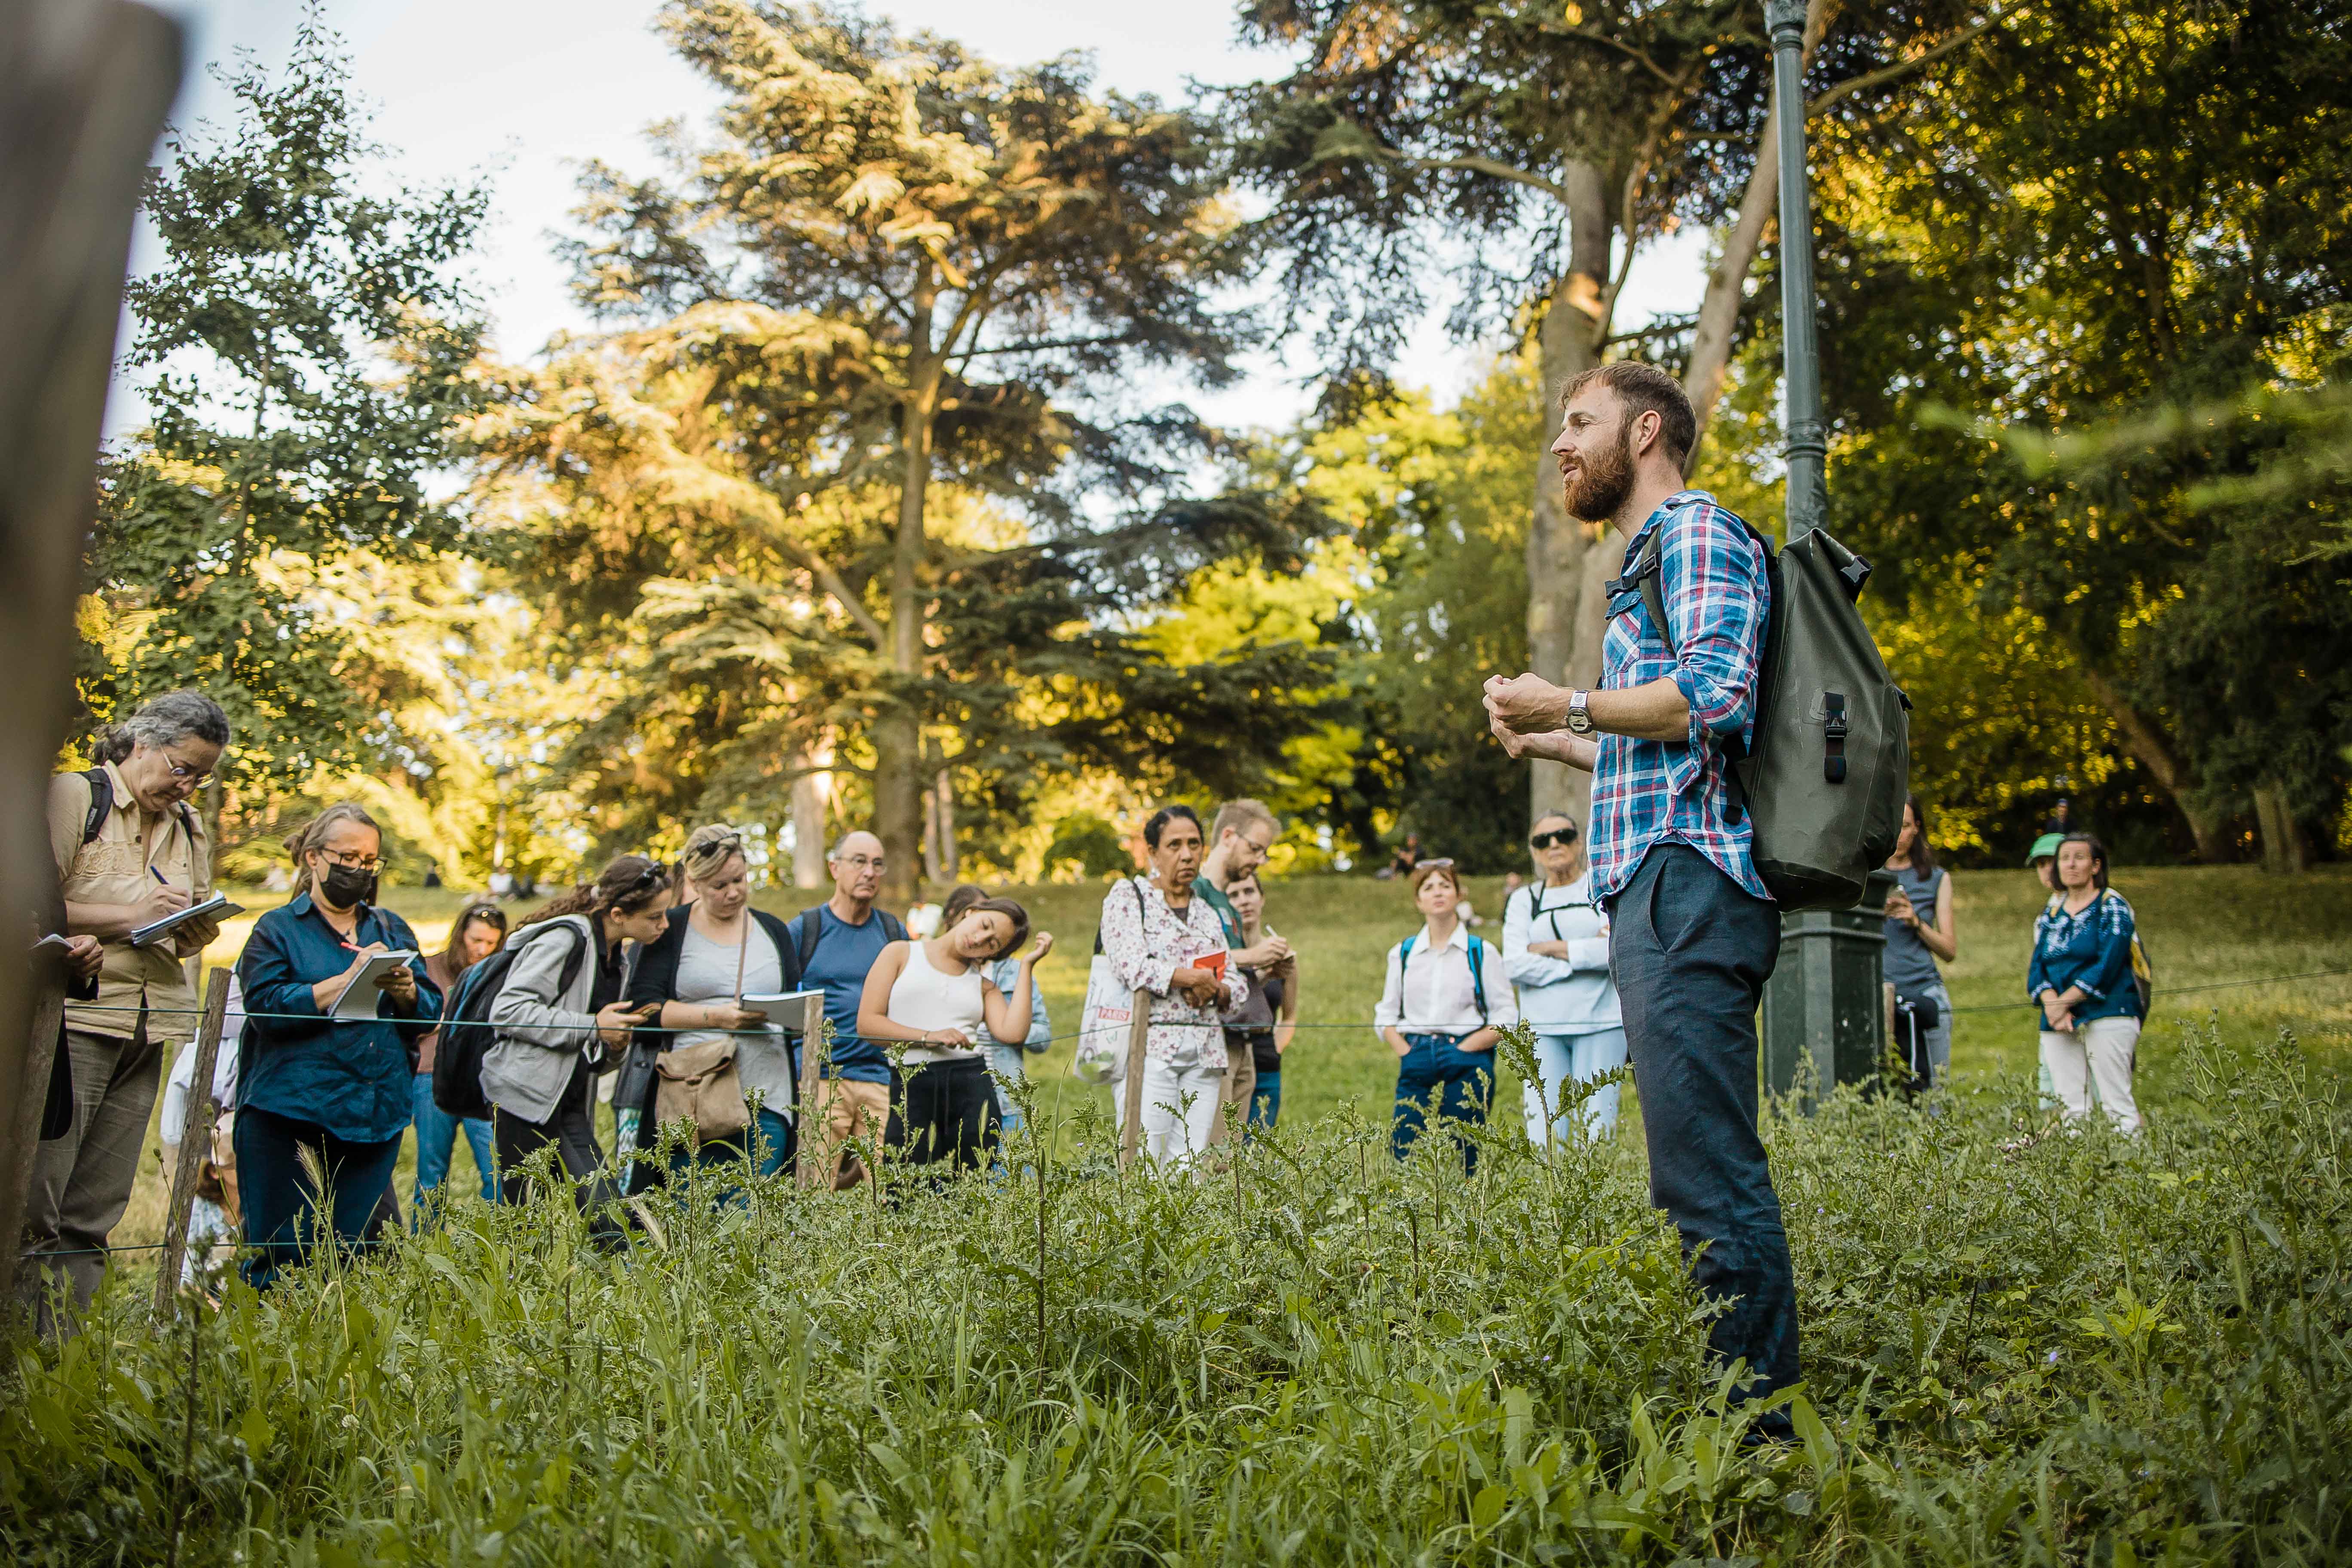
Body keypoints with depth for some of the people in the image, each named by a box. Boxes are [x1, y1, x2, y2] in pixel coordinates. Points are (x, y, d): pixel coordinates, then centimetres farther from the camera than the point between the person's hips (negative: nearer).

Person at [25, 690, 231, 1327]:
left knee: (96, 1209, 6)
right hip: (74, 1016, -6)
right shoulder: (72, 796, 0)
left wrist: (196, 935, 5)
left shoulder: (190, 826, 19)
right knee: (35, 1196, -9)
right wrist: (130, 916, -14)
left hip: (150, 1029, 6)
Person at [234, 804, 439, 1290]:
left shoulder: (391, 930, 18)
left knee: (358, 1255, 3)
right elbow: (267, 1006, -10)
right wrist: (348, 980, -15)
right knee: (287, 1254, -5)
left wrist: (405, 992, -10)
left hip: (377, 1117, 4)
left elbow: (430, 1014, 11)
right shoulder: (276, 929, 7)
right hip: (291, 1114, -3)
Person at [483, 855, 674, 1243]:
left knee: (609, 1220, -3)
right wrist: (592, 1027, -16)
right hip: (526, 1099, -8)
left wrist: (615, 1046, 0)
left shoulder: (619, 960, 16)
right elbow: (507, 1011, -18)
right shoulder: (565, 939, -10)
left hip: (571, 1107, 8)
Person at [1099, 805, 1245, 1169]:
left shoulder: (1208, 911, 20)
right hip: (1151, 1046, -5)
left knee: (1190, 1167, -1)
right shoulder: (1127, 895, 4)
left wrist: (1216, 990, -4)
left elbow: (1237, 981, 19)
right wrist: (1194, 977, -7)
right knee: (1144, 1163, -12)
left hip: (1204, 1053, 5)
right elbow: (1130, 965, -11)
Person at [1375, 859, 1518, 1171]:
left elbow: (1507, 1016, 1)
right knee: (1405, 1158, -5)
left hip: (1466, 1067, -2)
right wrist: (1405, 1050, 0)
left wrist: (1466, 1048, -9)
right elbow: (1386, 1014, 17)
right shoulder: (1402, 954, 13)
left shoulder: (1481, 952, 4)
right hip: (1416, 1065, 2)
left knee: (1465, 1163, -3)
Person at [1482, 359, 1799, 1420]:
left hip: (1686, 889, -11)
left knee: (1709, 1175, -13)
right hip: (1657, 890, 11)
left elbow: (1715, 694, -18)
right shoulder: (1649, 558, 30)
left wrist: (1572, 706, -8)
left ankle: (1760, 1422, -10)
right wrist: (1555, 744, 22)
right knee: (1705, 1171, 11)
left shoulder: (1697, 531, -2)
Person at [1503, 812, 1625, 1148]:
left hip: (1601, 1023, -2)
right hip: (1543, 1027, 2)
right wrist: (1588, 954, -4)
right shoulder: (1523, 900, 15)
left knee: (1595, 1138, -8)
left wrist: (1553, 949, -3)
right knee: (1544, 1142, -7)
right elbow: (1515, 965, -1)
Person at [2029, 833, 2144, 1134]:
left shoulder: (2112, 907, 0)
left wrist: (2063, 1002, -12)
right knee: (2072, 1111, 1)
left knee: (2117, 1104, -10)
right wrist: (2051, 1003, -12)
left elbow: (2106, 967, -11)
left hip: (2107, 1016, -5)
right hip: (2058, 1023, 5)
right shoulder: (2052, 913, 17)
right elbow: (2037, 968, 8)